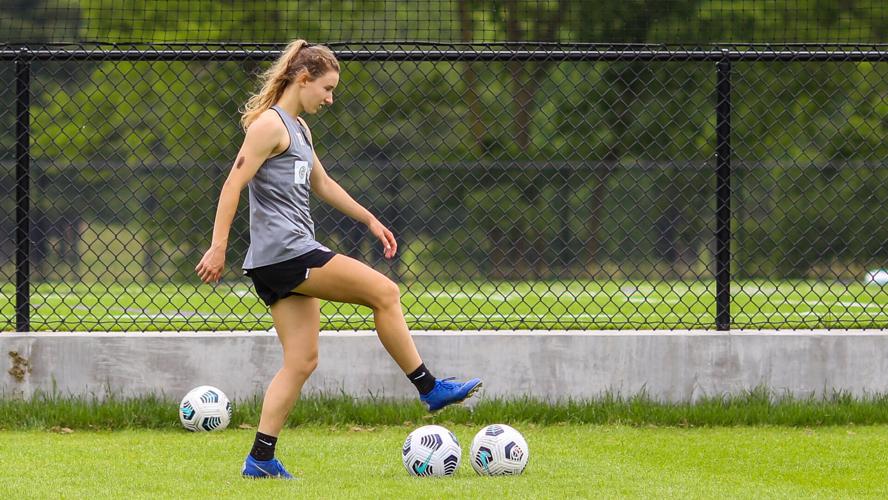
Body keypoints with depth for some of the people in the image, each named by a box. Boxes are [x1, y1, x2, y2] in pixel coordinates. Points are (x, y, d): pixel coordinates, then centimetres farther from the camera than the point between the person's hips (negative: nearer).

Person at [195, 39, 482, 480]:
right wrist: (218, 248, -21)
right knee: (384, 292, -6)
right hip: (285, 250, -10)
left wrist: (369, 220, 34)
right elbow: (233, 184, -15)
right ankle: (431, 389, 1)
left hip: (284, 264, 10)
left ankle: (260, 458, 1)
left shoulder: (299, 129, 21)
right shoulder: (270, 124, -9)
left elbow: (321, 184, 34)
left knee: (302, 361, 5)